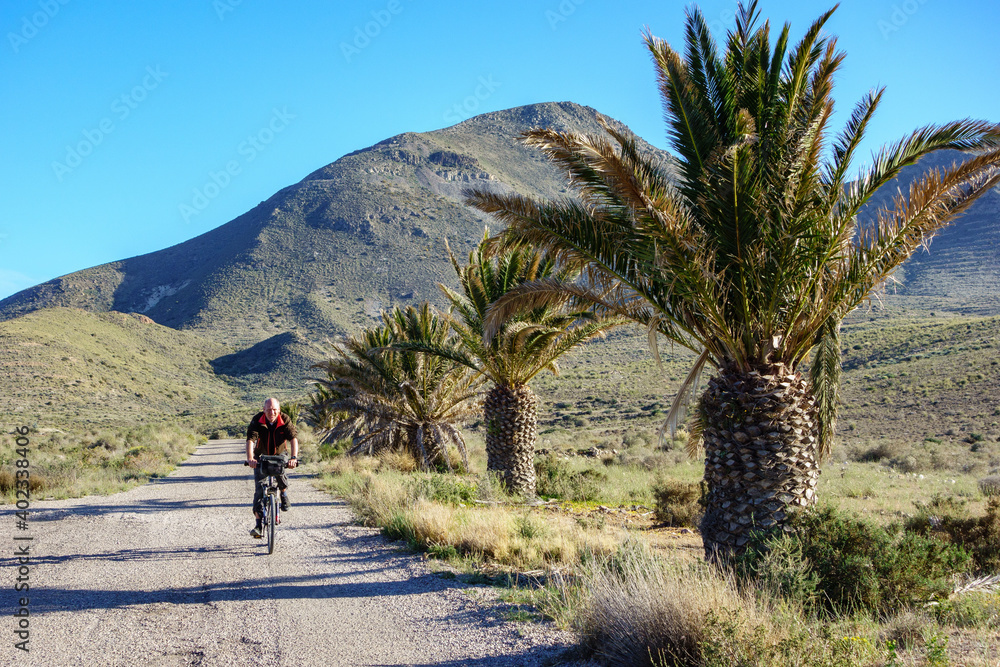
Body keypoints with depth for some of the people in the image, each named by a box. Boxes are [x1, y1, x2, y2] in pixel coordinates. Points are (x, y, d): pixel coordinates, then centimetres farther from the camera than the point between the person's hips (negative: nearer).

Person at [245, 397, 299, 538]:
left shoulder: (285, 421, -19)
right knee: (259, 488, -11)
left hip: (279, 454, 1)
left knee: (281, 474, -23)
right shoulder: (257, 421, -20)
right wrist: (250, 458, -48)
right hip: (261, 456, -1)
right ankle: (258, 524, -13)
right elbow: (250, 440, -31)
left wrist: (294, 457, -47)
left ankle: (284, 495, 15)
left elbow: (293, 439, -30)